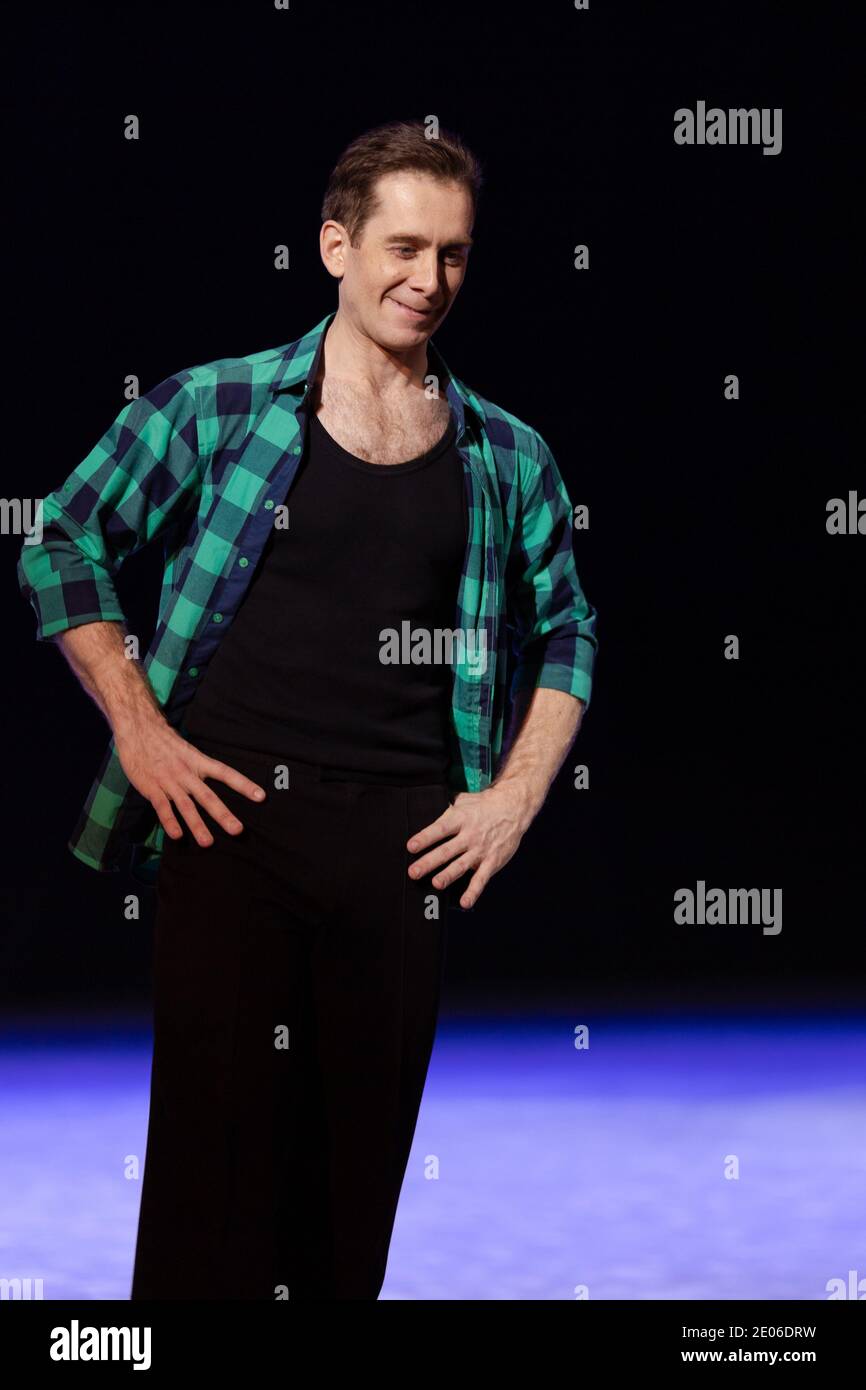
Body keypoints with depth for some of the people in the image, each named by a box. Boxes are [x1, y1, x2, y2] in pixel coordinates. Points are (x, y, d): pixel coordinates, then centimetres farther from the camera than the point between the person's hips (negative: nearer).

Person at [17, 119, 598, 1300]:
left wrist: (519, 791, 6)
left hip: (403, 839, 3)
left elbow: (566, 631, 19)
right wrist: (139, 732, -2)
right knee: (214, 1156, -2)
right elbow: (65, 545, 6)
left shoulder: (508, 459, 11)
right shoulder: (214, 408, 3)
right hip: (232, 809, -2)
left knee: (363, 1161, 7)